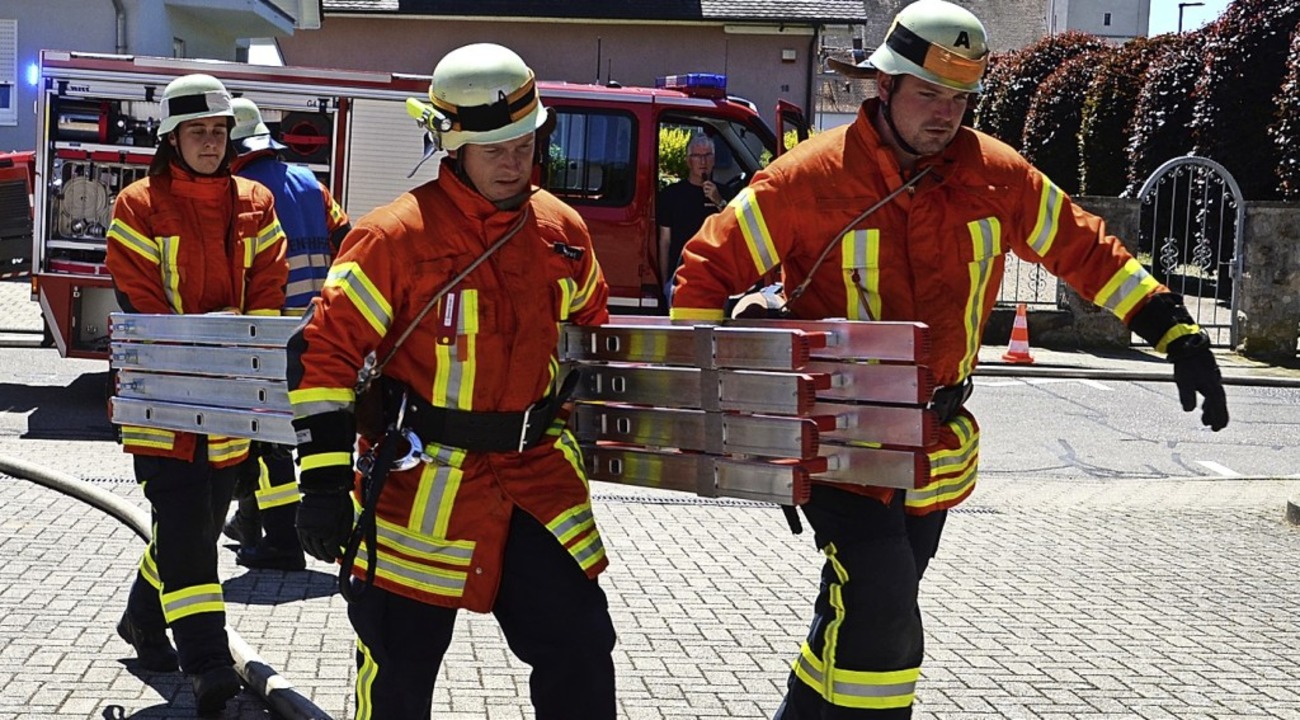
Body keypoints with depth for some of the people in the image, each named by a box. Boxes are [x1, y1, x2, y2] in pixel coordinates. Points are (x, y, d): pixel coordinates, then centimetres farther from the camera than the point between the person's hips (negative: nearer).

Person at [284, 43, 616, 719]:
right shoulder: (395, 236, -14)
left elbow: (591, 336, 21)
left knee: (580, 650, 7)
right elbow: (323, 350, -13)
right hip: (421, 485, -4)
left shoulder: (561, 231, 4)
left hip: (535, 473, 5)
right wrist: (323, 481, -17)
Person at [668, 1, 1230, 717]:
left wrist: (1181, 338, 7)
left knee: (861, 615, 16)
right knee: (880, 619, -18)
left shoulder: (996, 174, -2)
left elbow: (1086, 250, 9)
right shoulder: (809, 178, -13)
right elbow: (708, 267, -6)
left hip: (937, 452, 5)